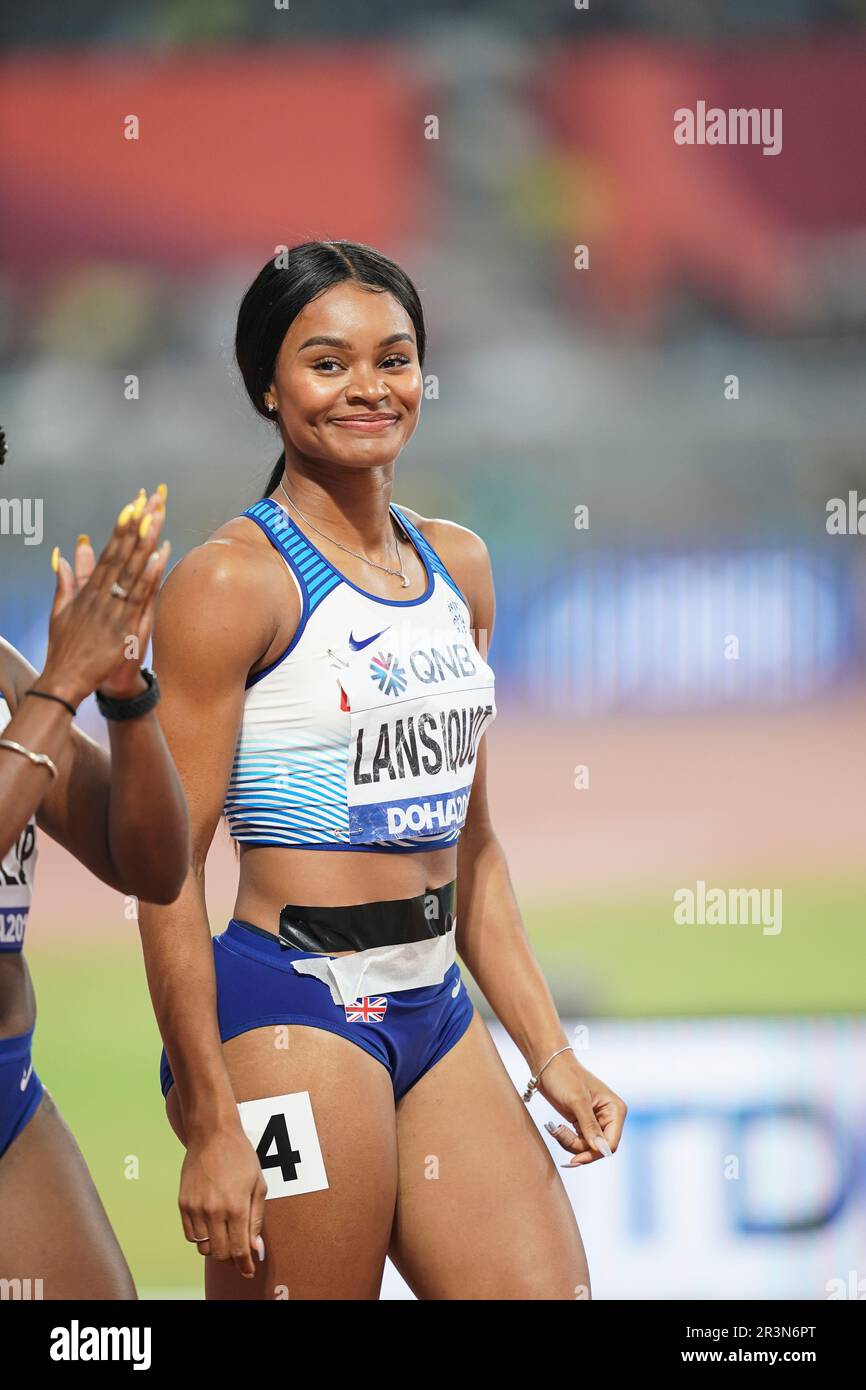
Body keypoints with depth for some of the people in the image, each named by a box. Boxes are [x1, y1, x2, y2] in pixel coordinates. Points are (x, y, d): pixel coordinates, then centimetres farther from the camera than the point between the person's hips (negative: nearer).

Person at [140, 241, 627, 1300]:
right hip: (292, 1013, -7)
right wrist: (208, 1124, -16)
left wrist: (550, 1053, 14)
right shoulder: (233, 581, -8)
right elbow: (168, 868, -12)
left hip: (438, 1013, 7)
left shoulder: (458, 567, 13)